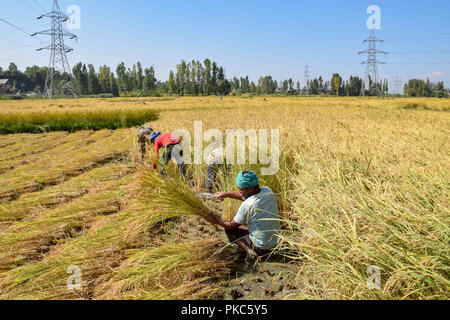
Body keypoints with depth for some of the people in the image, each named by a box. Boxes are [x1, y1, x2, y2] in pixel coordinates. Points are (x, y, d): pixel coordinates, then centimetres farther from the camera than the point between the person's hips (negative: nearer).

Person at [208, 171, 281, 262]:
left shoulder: (247, 205, -24)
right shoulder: (268, 191, -5)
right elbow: (244, 196, 15)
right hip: (276, 242, 7)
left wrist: (217, 221, 9)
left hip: (261, 247, -7)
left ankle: (249, 250, -8)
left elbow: (232, 226, -6)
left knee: (229, 229, 7)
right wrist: (226, 194, 13)